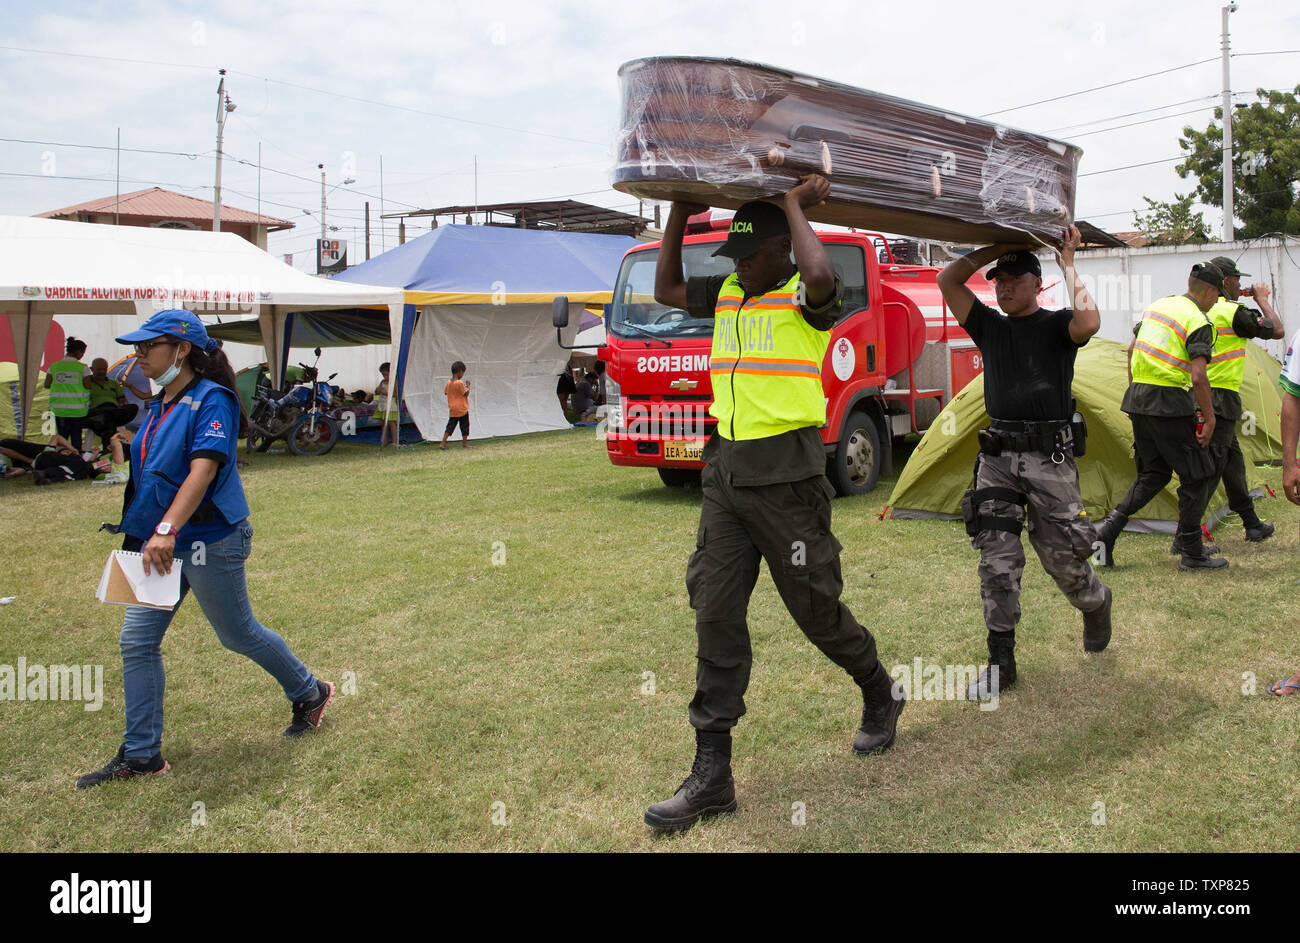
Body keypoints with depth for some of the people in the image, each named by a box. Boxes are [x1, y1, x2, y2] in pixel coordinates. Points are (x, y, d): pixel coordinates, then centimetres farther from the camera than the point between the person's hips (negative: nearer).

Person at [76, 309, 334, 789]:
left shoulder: (212, 399, -15)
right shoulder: (159, 405, 12)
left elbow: (203, 469, -29)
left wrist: (167, 529, -39)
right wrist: (149, 534, 21)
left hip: (208, 541, -8)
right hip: (161, 542, 8)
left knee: (238, 634, 6)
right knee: (136, 641, 5)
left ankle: (310, 693, 30)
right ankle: (140, 754, 15)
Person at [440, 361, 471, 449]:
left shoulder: (448, 382, 3)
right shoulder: (460, 383, -17)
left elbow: (445, 392, 17)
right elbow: (466, 394, -13)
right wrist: (468, 386, 1)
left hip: (452, 410, 6)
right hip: (462, 409, -6)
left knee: (450, 426, 9)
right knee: (464, 426, 8)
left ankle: (443, 443, 0)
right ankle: (464, 444, 13)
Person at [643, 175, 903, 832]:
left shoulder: (804, 296, -7)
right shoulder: (727, 293, 14)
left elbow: (821, 277, -31)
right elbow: (666, 291, 28)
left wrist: (796, 206, -15)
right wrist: (679, 214, 18)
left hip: (787, 475, -6)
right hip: (726, 469, 7)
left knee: (816, 608, 6)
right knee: (715, 612, 1)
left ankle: (880, 696, 37)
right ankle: (712, 773, 6)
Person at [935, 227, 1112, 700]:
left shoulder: (1056, 326, 1)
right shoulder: (989, 325, 13)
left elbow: (1088, 322, -23)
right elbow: (946, 280, 7)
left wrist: (1068, 265, -11)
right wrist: (996, 250, 1)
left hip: (1050, 457, -3)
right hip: (998, 457, 3)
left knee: (1063, 558, 5)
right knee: (996, 561, -3)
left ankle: (1096, 603, 40)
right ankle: (1001, 662, 4)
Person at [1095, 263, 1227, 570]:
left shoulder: (1157, 305, 13)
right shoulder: (1199, 323, -11)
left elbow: (1131, 349, 21)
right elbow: (1198, 377, -19)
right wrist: (1210, 418, -11)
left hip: (1138, 398, 8)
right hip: (1170, 403, -8)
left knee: (1153, 472, 18)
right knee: (1198, 476, 4)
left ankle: (1107, 529, 5)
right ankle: (1191, 553, 9)